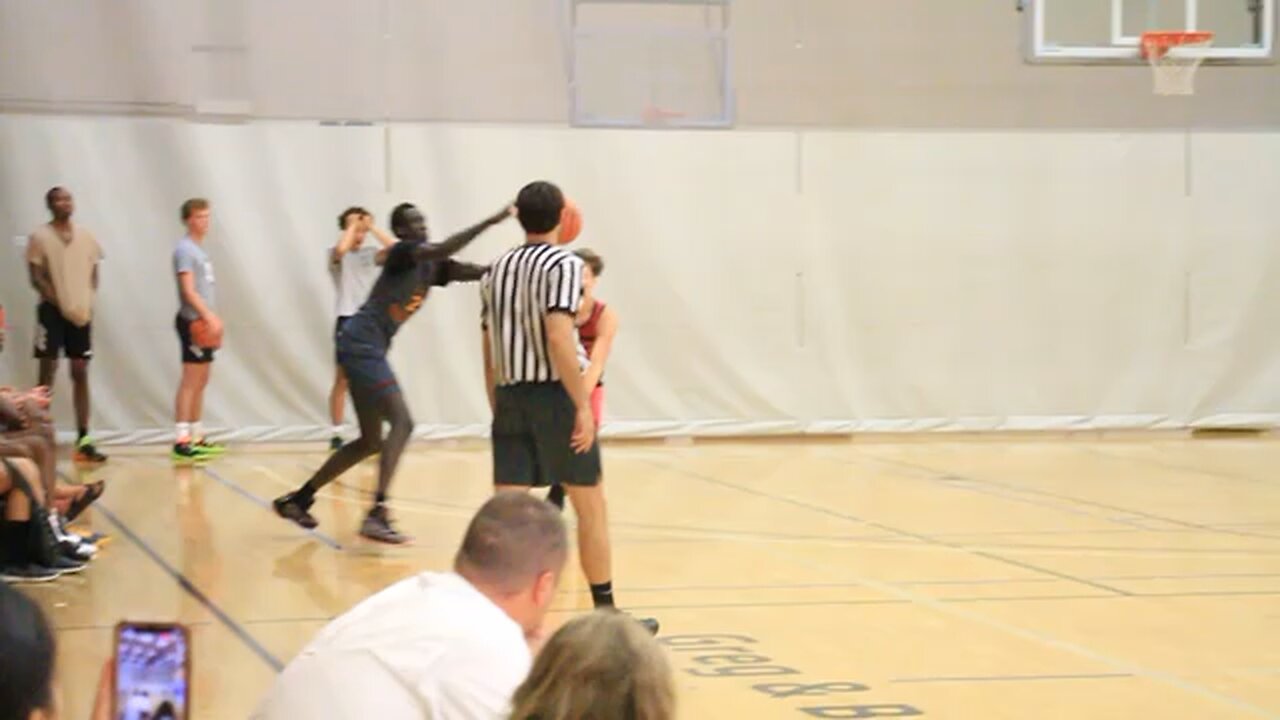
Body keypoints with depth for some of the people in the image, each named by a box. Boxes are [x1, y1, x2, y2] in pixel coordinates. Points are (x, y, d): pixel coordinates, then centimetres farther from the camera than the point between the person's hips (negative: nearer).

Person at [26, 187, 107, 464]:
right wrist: (61, 304, -15)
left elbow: (93, 274, 12)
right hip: (53, 310, -4)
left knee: (81, 374, 5)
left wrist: (88, 304, -3)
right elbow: (37, 278, -9)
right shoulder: (40, 237, -5)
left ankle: (83, 440, 8)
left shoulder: (86, 236, 8)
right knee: (47, 373, -4)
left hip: (81, 312, 4)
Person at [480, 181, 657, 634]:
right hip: (553, 395, -5)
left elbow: (490, 351, 14)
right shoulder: (563, 264, -8)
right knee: (590, 506, 9)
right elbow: (558, 338, -20)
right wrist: (583, 404, -18)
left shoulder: (497, 270, 13)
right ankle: (606, 614, 17)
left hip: (511, 397, 5)